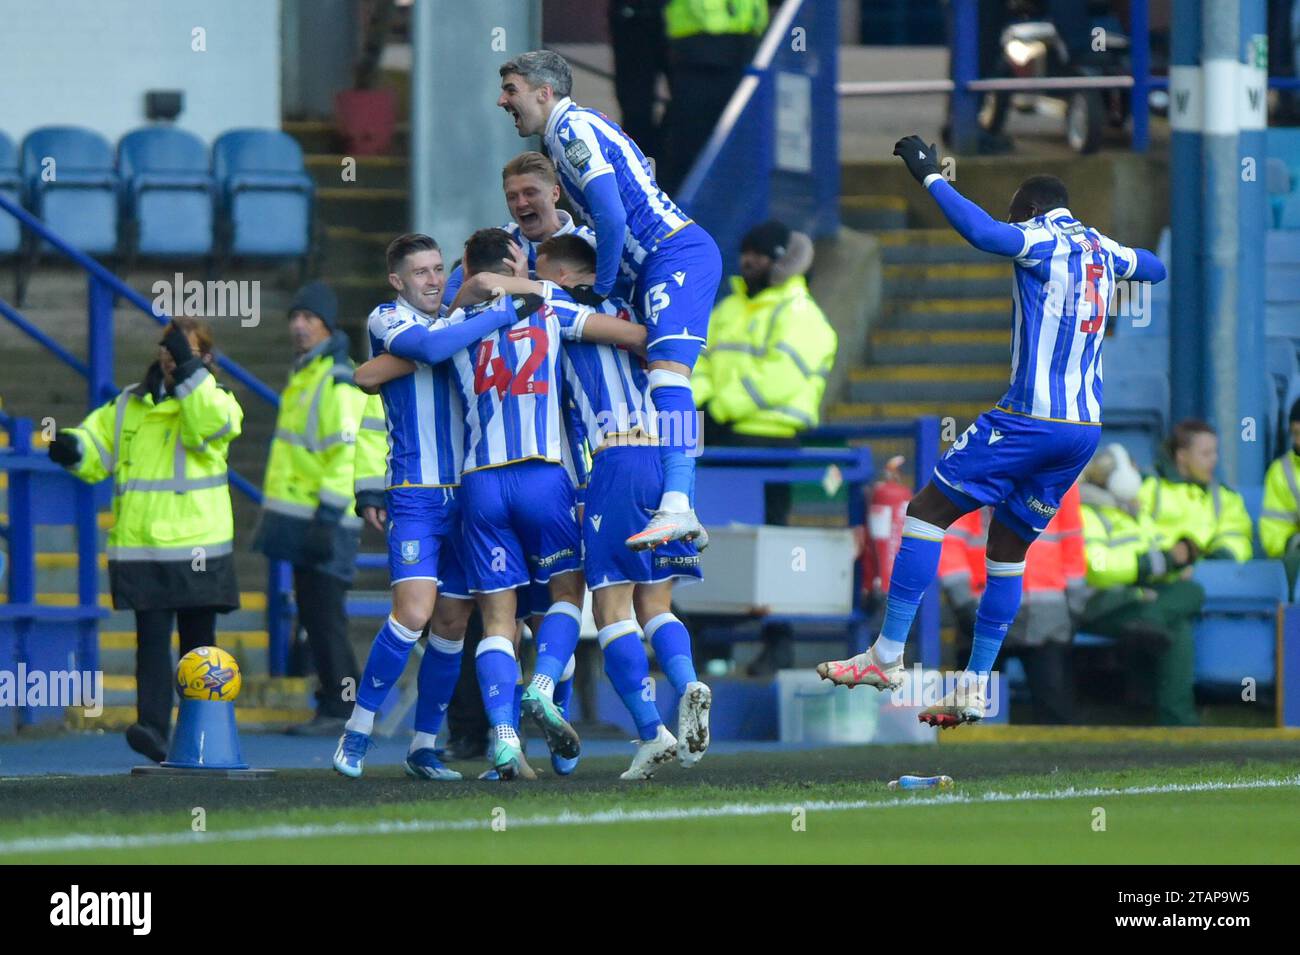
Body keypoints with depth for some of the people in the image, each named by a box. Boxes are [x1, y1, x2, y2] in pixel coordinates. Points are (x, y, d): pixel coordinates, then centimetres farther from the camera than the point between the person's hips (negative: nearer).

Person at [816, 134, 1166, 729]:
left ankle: (887, 656, -5)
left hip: (1029, 418, -8)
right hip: (1087, 428, 8)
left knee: (928, 510, 0)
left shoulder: (1040, 240, -6)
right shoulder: (1101, 249, 16)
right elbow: (1154, 269, 36)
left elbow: (985, 234, -27)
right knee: (1009, 548, 15)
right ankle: (976, 685, 13)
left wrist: (930, 176, -19)